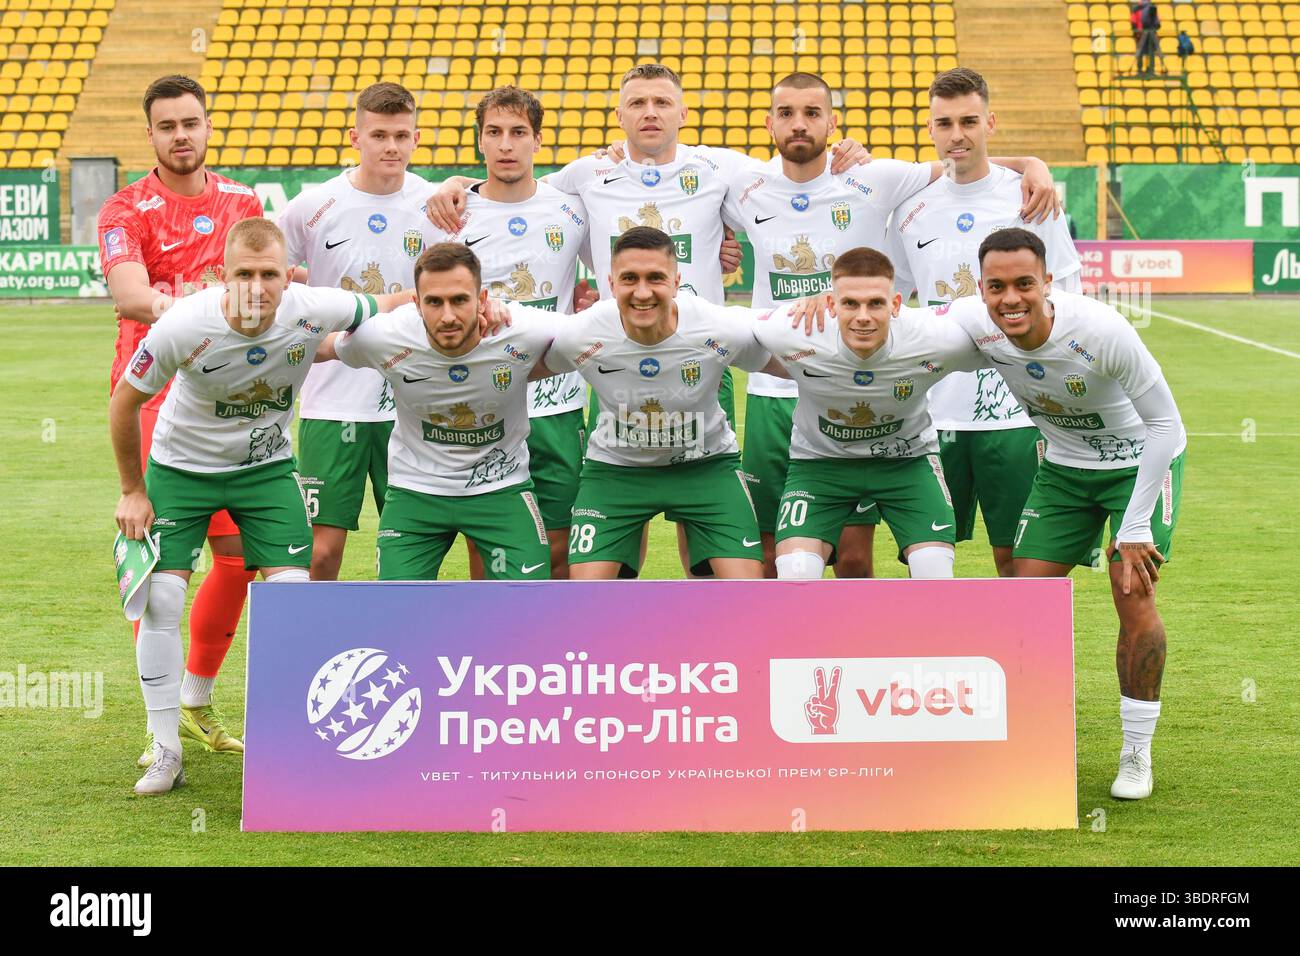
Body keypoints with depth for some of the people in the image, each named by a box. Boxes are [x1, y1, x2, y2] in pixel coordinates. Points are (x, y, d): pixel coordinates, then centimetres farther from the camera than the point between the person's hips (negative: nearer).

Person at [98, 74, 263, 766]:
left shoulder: (242, 203, 12)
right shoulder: (127, 211, -3)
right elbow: (128, 296, -21)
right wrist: (181, 307, -38)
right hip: (153, 396, -5)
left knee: (240, 554, 3)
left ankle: (198, 702, 21)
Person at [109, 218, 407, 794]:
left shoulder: (314, 313, -26)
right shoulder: (184, 326, -30)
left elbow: (397, 309, -4)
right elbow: (125, 402, -13)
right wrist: (133, 492, -6)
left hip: (266, 467, 2)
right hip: (181, 467, -1)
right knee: (160, 599, -9)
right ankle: (166, 751, 5)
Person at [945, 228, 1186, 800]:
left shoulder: (1100, 331, -34)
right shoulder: (971, 324, -22)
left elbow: (1165, 422, -23)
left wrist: (1135, 527, -22)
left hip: (1140, 459, -4)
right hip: (1064, 467, 4)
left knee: (1134, 599, -14)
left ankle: (1137, 753, 2)